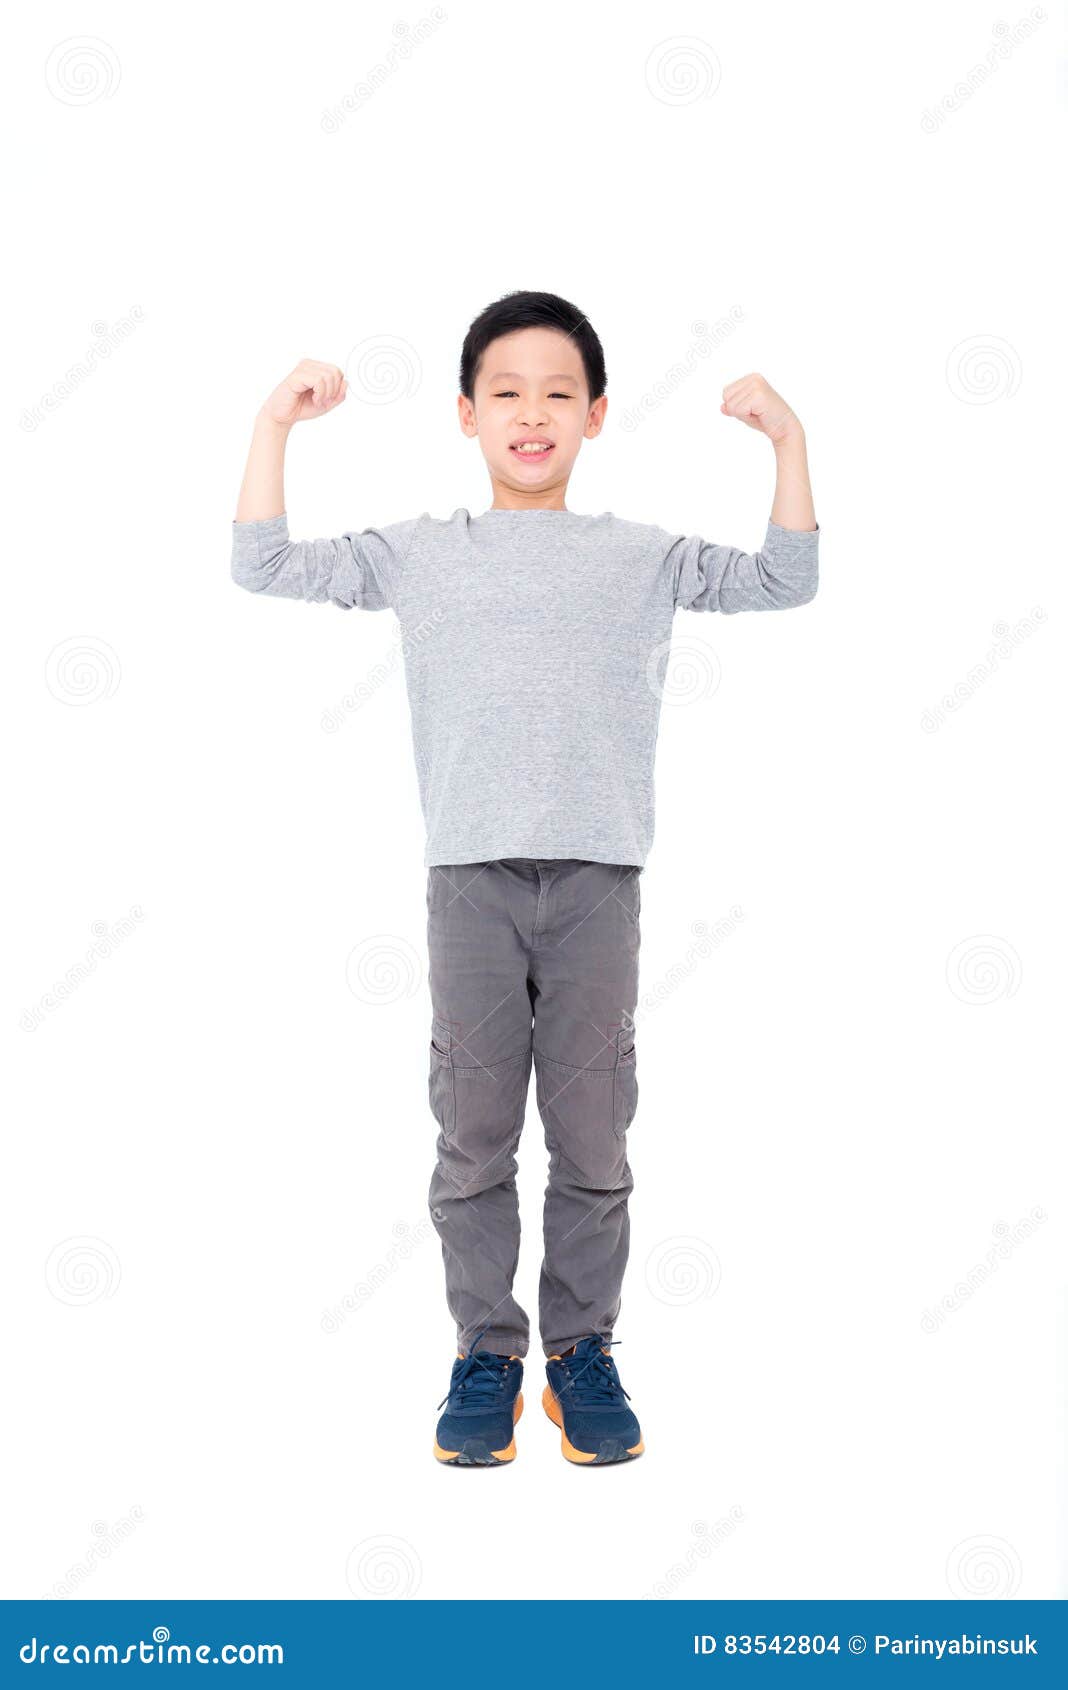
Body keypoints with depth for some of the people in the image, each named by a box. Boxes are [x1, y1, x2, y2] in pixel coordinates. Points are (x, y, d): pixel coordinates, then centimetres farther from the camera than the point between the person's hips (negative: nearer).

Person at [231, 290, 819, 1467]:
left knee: (592, 1135, 6)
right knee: (473, 1136, 5)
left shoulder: (643, 556, 11)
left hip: (597, 879, 0)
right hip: (471, 876, 0)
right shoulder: (418, 552, 10)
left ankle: (582, 1349, 21)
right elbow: (266, 567, 9)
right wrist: (275, 424, 6)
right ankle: (486, 1351, 19)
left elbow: (782, 583, 11)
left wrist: (786, 441, 5)